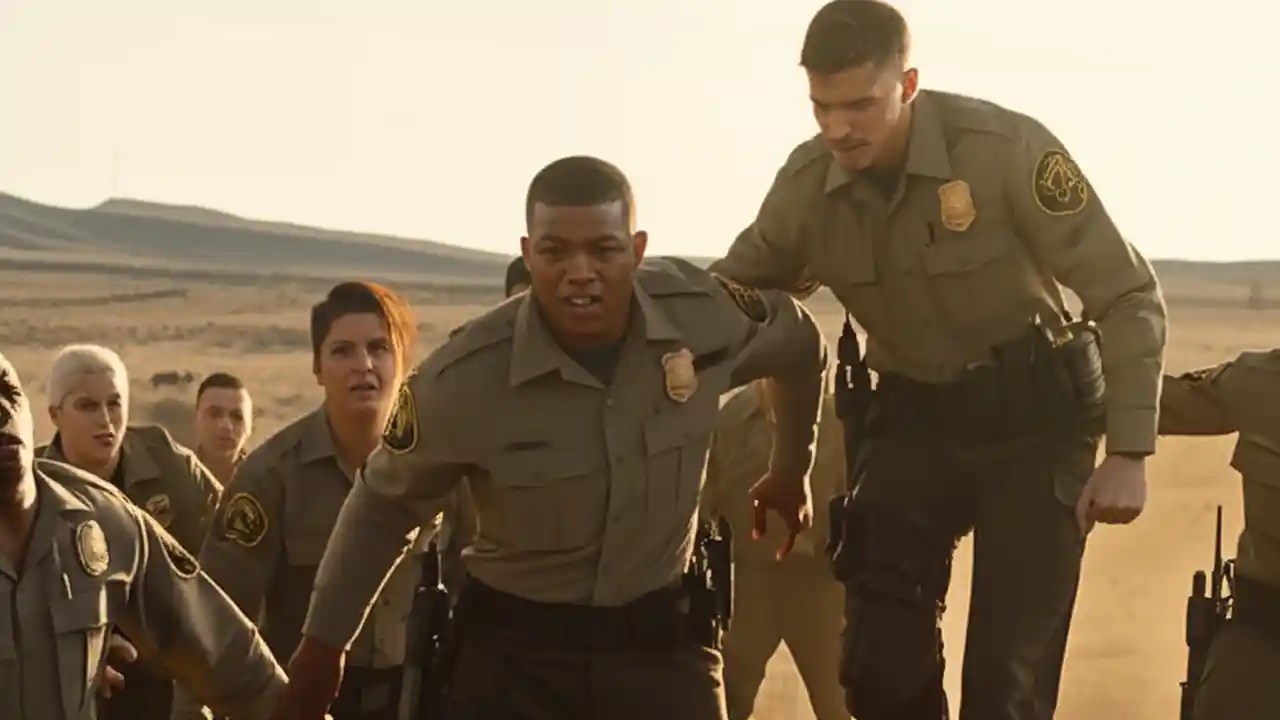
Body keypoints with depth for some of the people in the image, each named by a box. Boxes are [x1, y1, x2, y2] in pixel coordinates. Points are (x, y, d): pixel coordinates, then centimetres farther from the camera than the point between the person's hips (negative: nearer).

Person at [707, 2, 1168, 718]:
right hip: (914, 414, 4)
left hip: (1033, 412, -3)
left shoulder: (1007, 148, -24)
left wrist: (1129, 453, -20)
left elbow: (1129, 295, -17)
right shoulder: (806, 184, -11)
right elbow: (732, 290, 11)